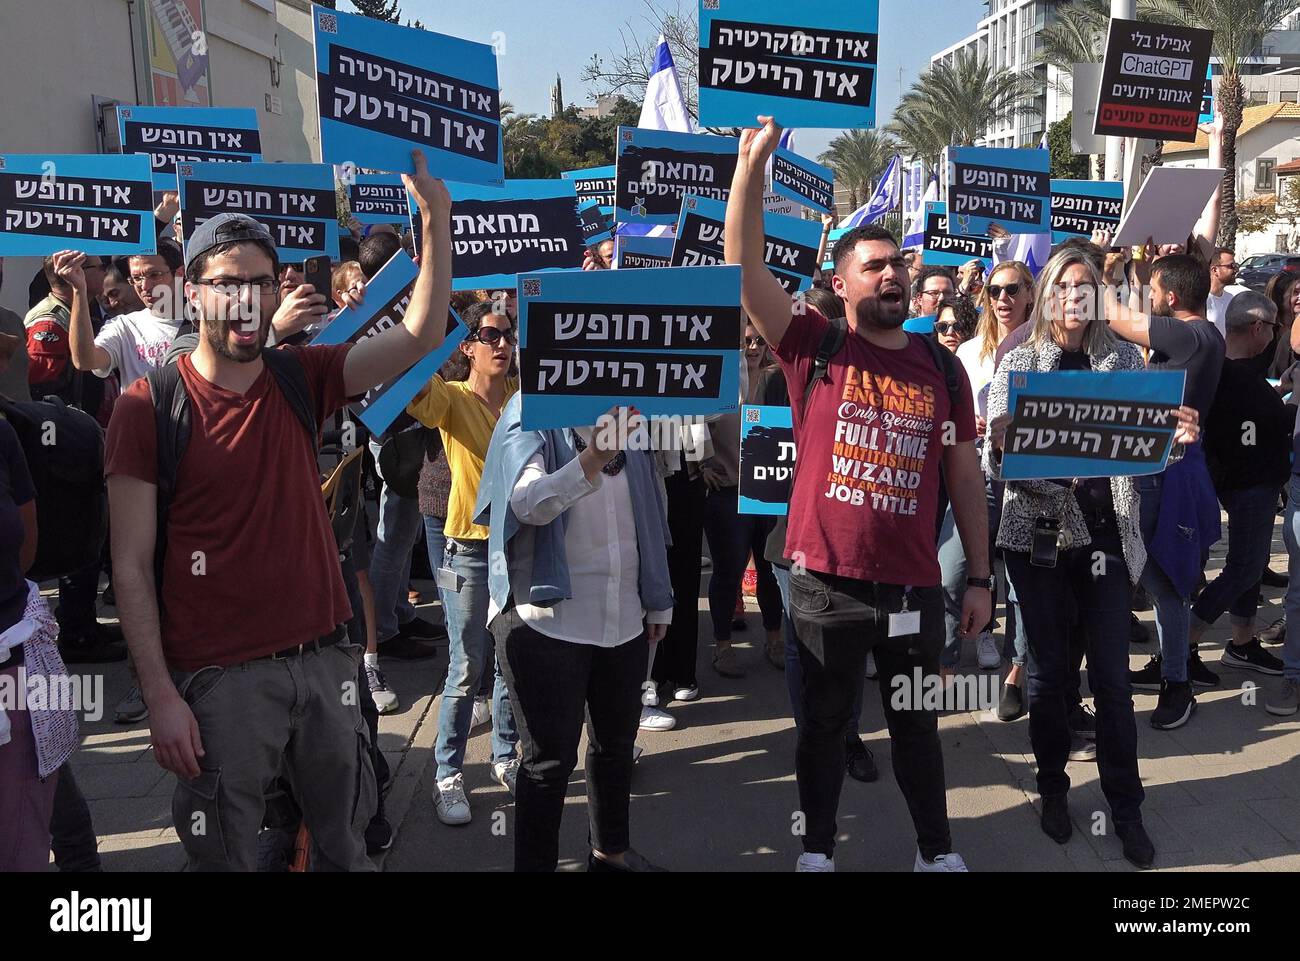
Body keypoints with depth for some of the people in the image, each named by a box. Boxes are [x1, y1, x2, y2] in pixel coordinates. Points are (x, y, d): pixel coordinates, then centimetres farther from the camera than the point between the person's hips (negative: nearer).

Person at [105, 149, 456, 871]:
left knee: (345, 845, 18)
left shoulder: (299, 378, 3)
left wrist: (436, 221, -16)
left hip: (323, 656, 4)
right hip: (220, 677, -3)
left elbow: (420, 335, -5)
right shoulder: (148, 406, -8)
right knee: (224, 856, 12)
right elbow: (131, 566, -8)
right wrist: (160, 696, -12)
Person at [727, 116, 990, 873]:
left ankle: (939, 851, 35)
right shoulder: (815, 348, -4)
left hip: (914, 586, 2)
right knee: (824, 723, 14)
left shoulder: (942, 368, 4)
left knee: (917, 725, 18)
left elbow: (965, 474, 7)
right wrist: (754, 160, -20)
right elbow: (743, 263, -13)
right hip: (826, 583, -2)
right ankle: (818, 848, 33)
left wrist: (981, 576, 6)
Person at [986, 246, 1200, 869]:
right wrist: (999, 448, -26)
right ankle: (1053, 788, 28)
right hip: (1037, 530, -1)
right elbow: (992, 460, -4)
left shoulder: (1124, 357, 6)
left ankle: (1125, 807, 18)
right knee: (1048, 668, 9)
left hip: (1107, 531, 1)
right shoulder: (1018, 363, 1)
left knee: (1112, 675, 3)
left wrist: (1177, 438, -16)